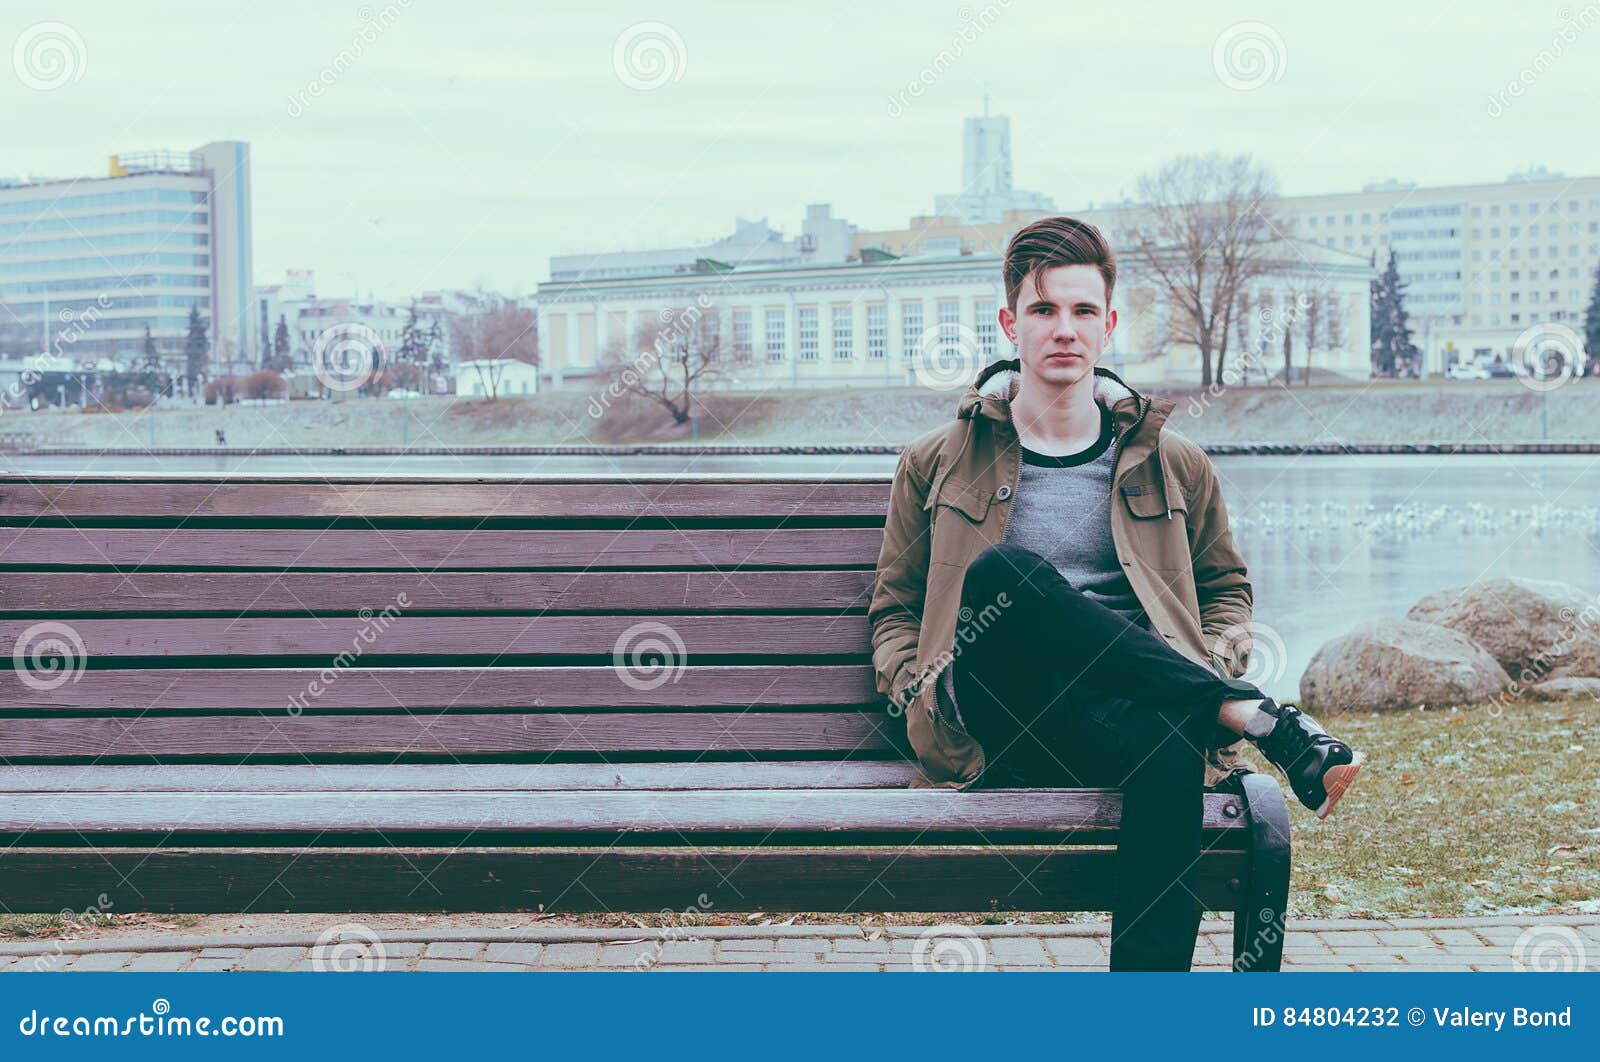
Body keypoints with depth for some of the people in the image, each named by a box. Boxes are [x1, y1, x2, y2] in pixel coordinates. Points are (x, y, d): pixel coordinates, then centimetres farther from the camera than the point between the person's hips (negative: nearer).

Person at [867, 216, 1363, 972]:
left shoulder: (1174, 467, 21)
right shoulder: (937, 467, 18)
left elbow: (1226, 590, 31)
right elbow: (894, 607, 23)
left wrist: (1212, 668, 8)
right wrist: (920, 691, 2)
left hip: (1134, 712, 1)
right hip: (989, 729, 0)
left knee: (1172, 757, -40)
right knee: (1001, 570, -35)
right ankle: (1257, 718, -32)